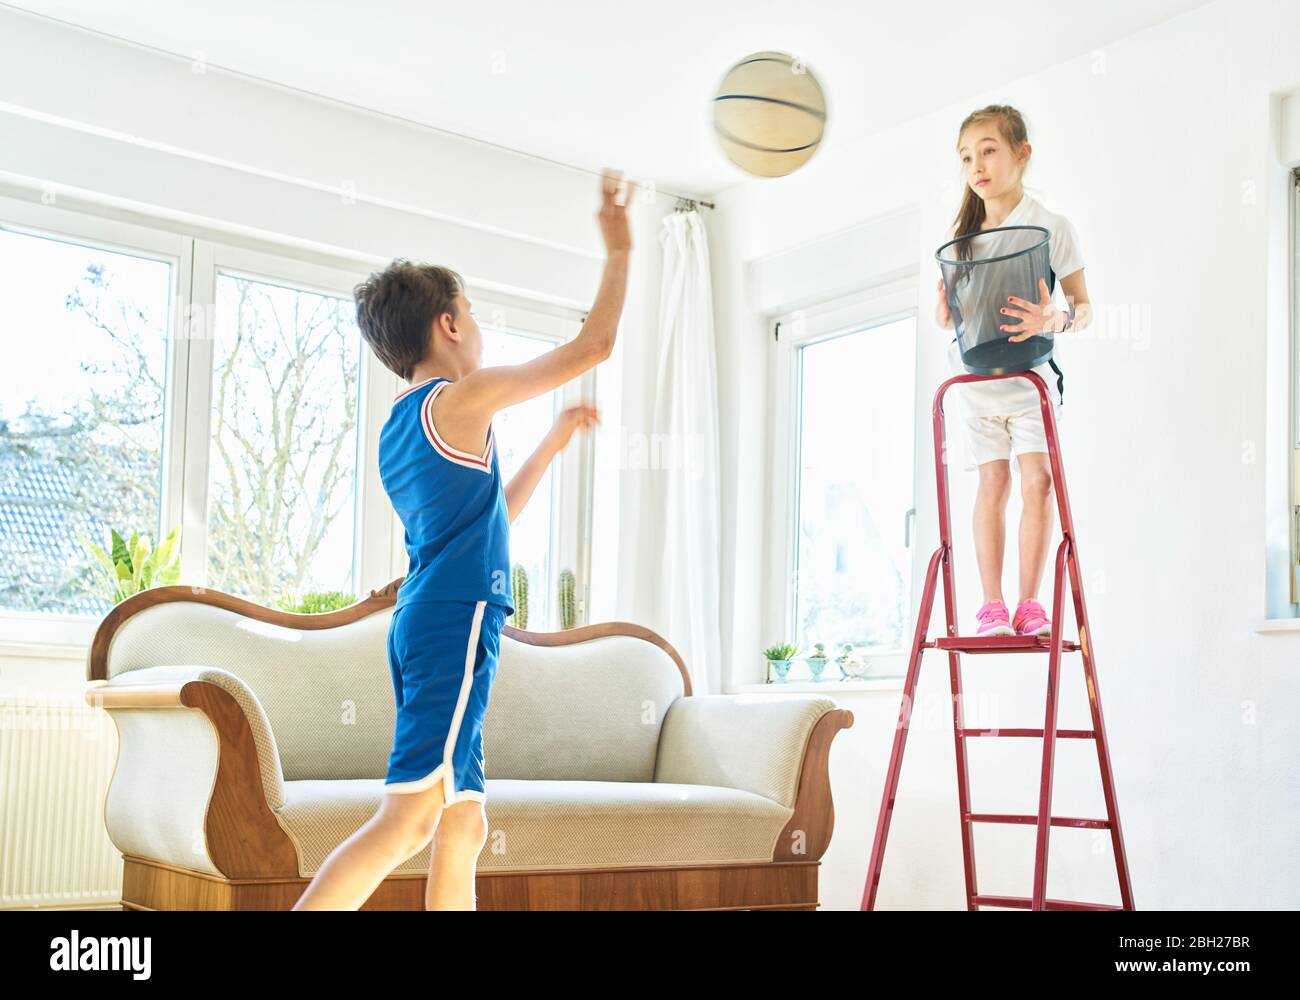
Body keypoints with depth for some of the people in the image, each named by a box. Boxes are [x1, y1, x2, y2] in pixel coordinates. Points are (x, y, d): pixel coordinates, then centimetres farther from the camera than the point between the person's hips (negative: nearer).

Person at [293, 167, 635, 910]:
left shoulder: (399, 428, 21)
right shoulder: (462, 398, -3)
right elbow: (594, 346, 0)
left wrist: (555, 442, 34)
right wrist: (620, 248, 11)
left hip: (425, 621, 10)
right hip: (458, 620, -10)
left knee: (464, 827, 8)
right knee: (410, 817, -15)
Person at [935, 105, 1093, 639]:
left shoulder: (1052, 228, -4)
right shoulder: (962, 234, 7)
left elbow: (1084, 307, -2)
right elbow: (946, 314, 15)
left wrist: (1053, 321, -24)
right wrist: (944, 311, -9)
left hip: (1031, 372, -2)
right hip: (976, 374, 2)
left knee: (1038, 479, -10)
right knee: (993, 481, -2)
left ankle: (1029, 603, -1)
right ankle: (991, 604, 2)